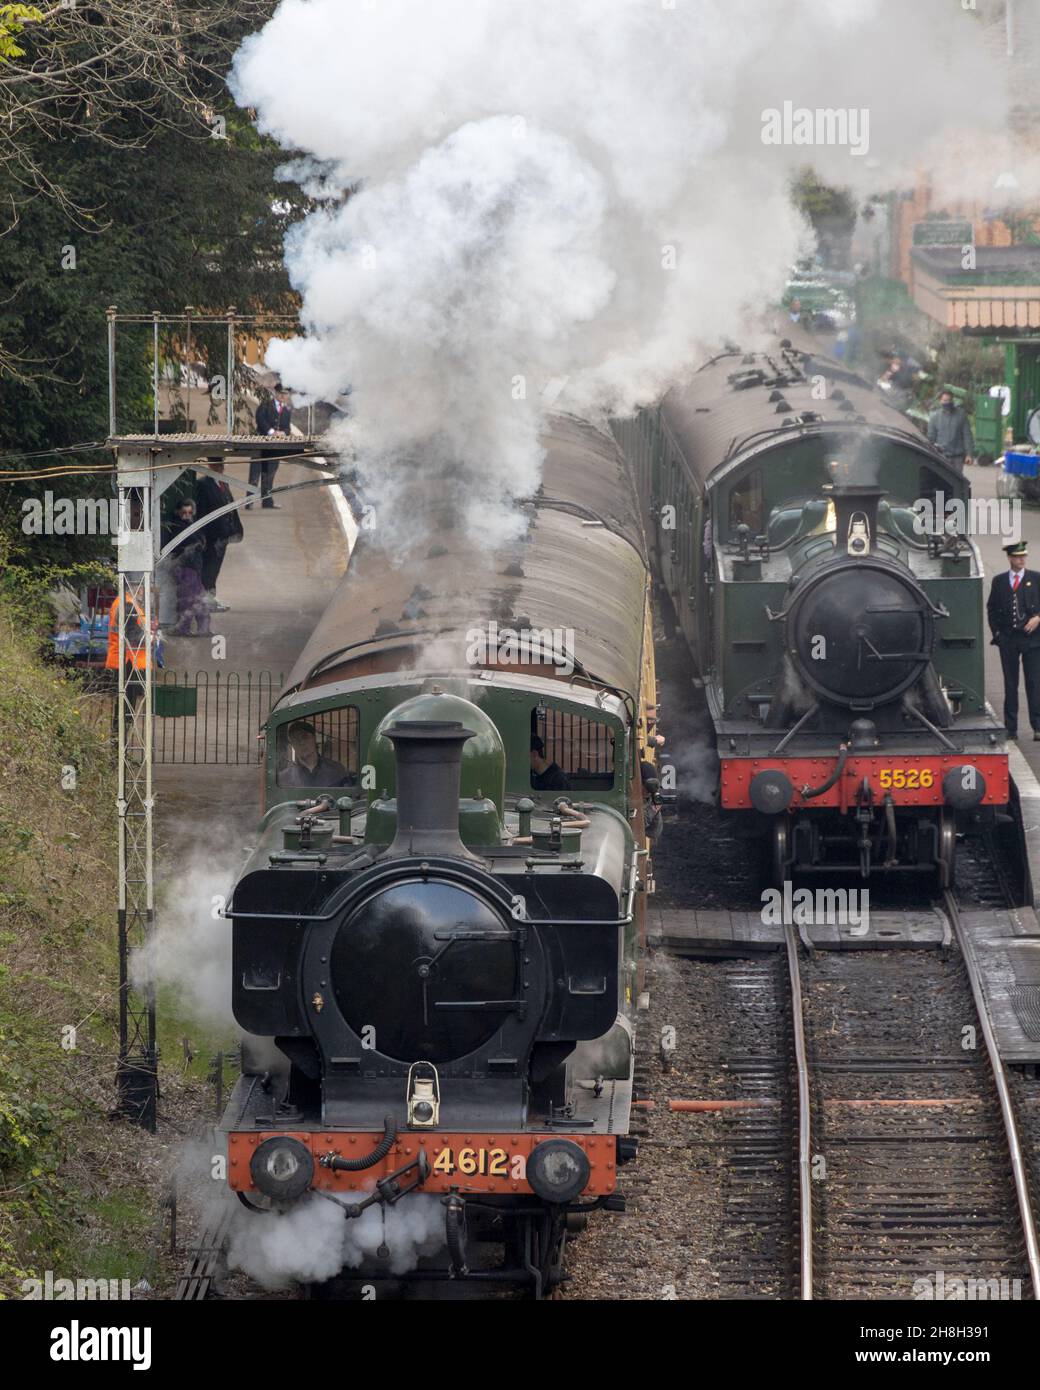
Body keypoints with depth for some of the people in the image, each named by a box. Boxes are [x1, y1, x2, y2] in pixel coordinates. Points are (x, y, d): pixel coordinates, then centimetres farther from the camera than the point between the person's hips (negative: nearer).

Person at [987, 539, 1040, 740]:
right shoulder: (999, 581, 8)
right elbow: (991, 609, 13)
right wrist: (996, 631, 4)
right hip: (1007, 639, 2)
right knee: (1010, 684, 5)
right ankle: (1010, 728, 9)